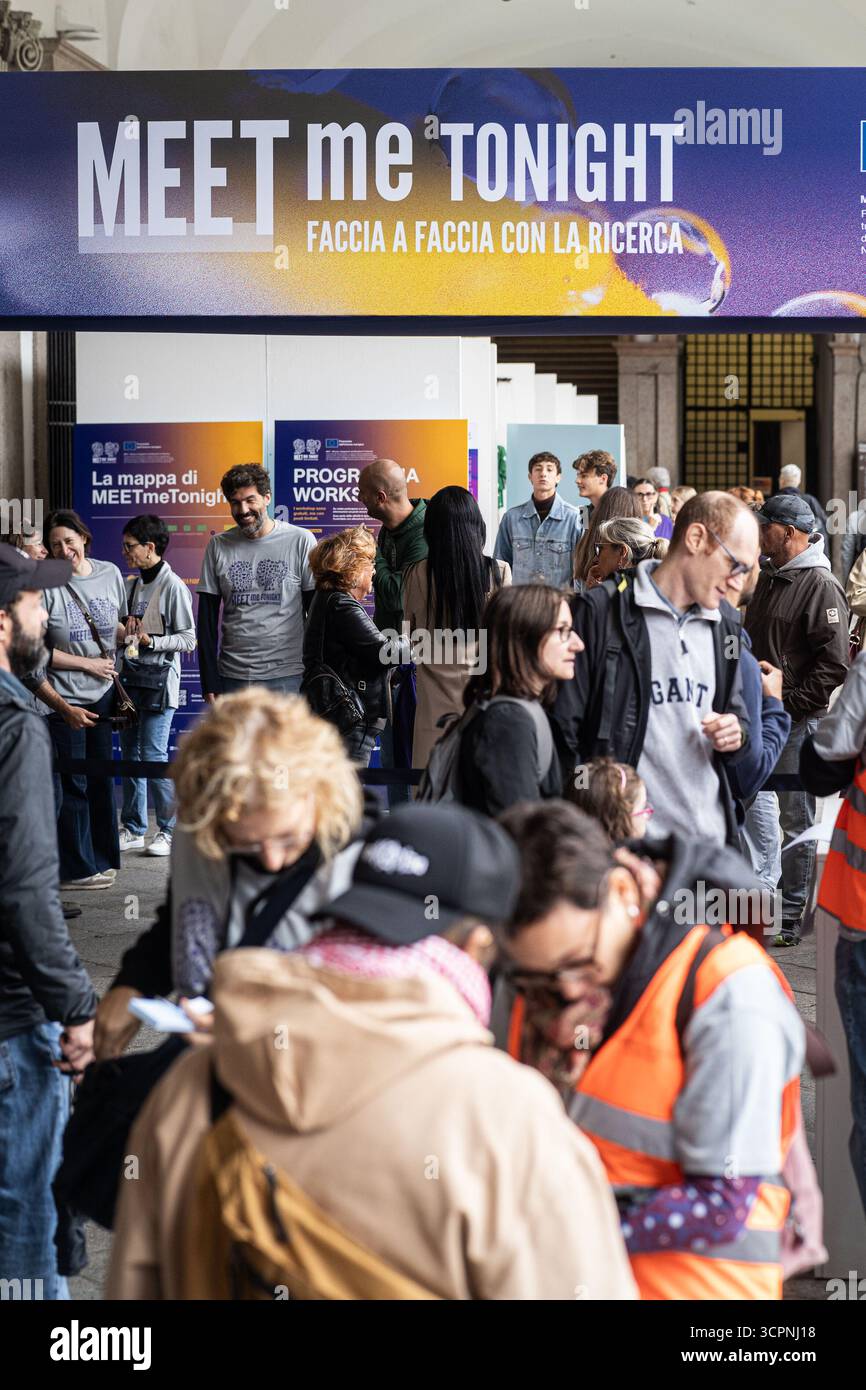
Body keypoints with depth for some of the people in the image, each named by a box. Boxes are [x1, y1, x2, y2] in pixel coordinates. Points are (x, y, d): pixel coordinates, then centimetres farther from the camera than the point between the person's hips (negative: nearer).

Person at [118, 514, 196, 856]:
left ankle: (169, 830, 0)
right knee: (130, 753, 10)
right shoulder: (131, 585, 13)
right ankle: (133, 829, 19)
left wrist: (151, 640, -21)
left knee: (153, 755, -11)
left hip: (159, 679, -8)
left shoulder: (173, 586, -10)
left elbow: (188, 640, -11)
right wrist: (124, 633, 4)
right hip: (130, 677, 8)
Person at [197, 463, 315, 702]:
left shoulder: (301, 541, 0)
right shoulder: (219, 546, 8)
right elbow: (207, 620, 10)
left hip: (286, 676, -2)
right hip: (232, 677, 3)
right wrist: (209, 684, 3)